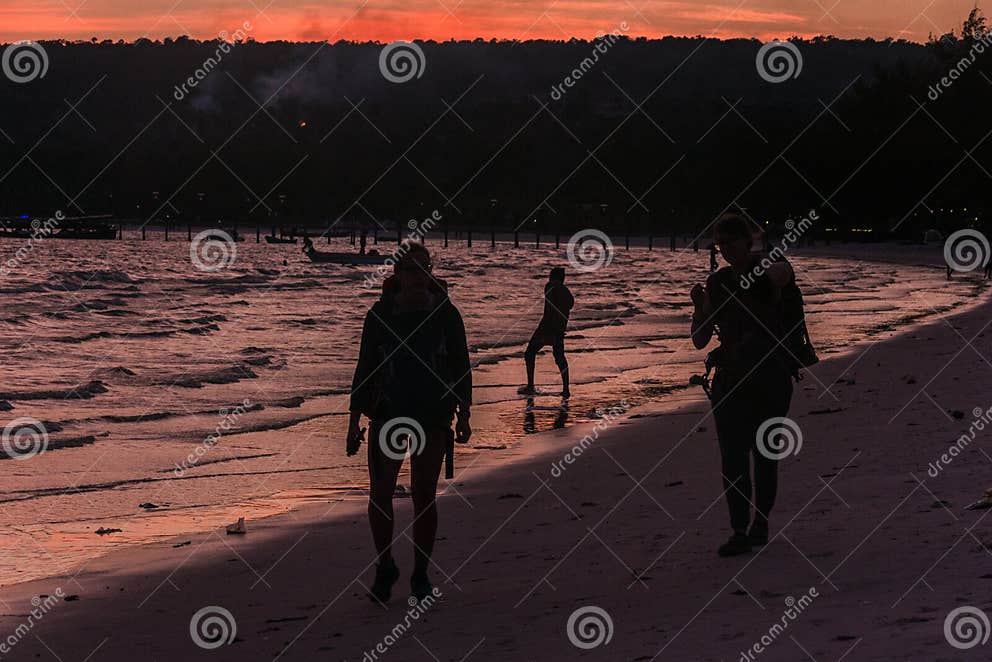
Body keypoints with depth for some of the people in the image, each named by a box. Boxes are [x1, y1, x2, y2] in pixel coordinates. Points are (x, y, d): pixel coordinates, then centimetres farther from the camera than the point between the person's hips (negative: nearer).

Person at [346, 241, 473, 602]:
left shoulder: (446, 314, -2)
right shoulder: (380, 315, -1)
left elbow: (460, 367, 4)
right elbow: (365, 368, 3)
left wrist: (464, 415, 2)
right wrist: (355, 421, 1)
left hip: (433, 415, 0)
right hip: (388, 413, 1)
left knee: (424, 496, 1)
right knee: (380, 494, -6)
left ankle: (421, 574, 15)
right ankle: (385, 567, 15)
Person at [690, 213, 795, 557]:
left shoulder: (768, 272, -3)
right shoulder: (717, 283, 9)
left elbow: (782, 274, -30)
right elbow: (699, 340, 6)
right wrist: (699, 306, -8)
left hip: (770, 377, -3)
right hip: (730, 377, 3)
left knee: (764, 454, 5)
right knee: (732, 455, -6)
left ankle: (760, 522, 20)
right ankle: (739, 531, -8)